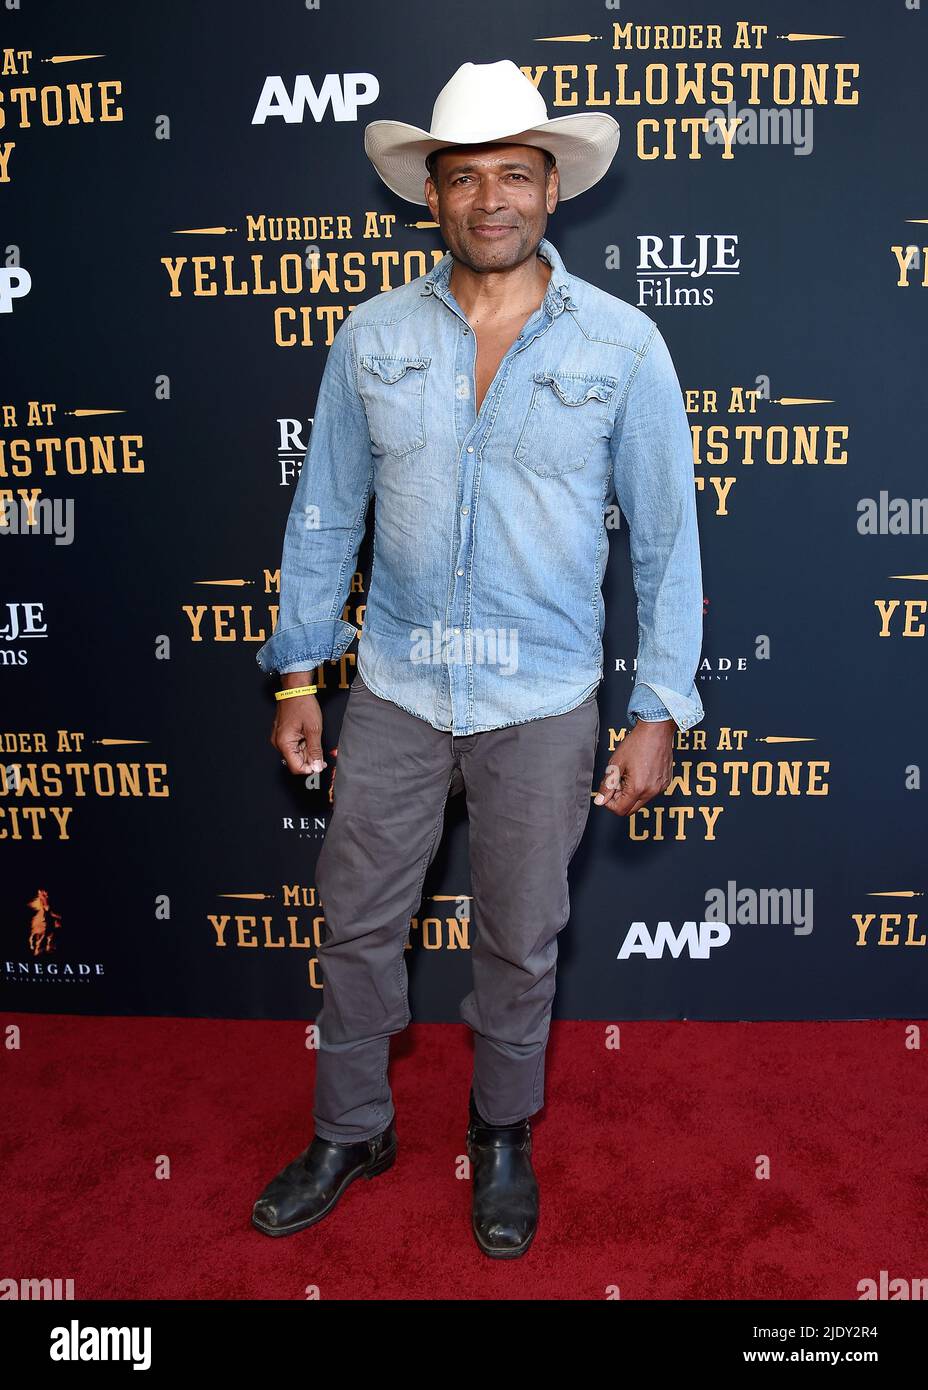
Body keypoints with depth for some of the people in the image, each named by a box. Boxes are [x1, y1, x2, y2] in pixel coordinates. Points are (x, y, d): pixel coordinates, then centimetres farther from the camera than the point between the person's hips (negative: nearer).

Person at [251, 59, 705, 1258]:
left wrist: (661, 711, -6)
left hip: (542, 701, -1)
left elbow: (667, 538, -2)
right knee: (358, 924, 13)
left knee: (519, 943, 14)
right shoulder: (372, 338, 0)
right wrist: (296, 674, 5)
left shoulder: (622, 345, -5)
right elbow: (324, 514, 6)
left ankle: (503, 1135, 40)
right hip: (394, 687, 2)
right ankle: (351, 1131, 38)